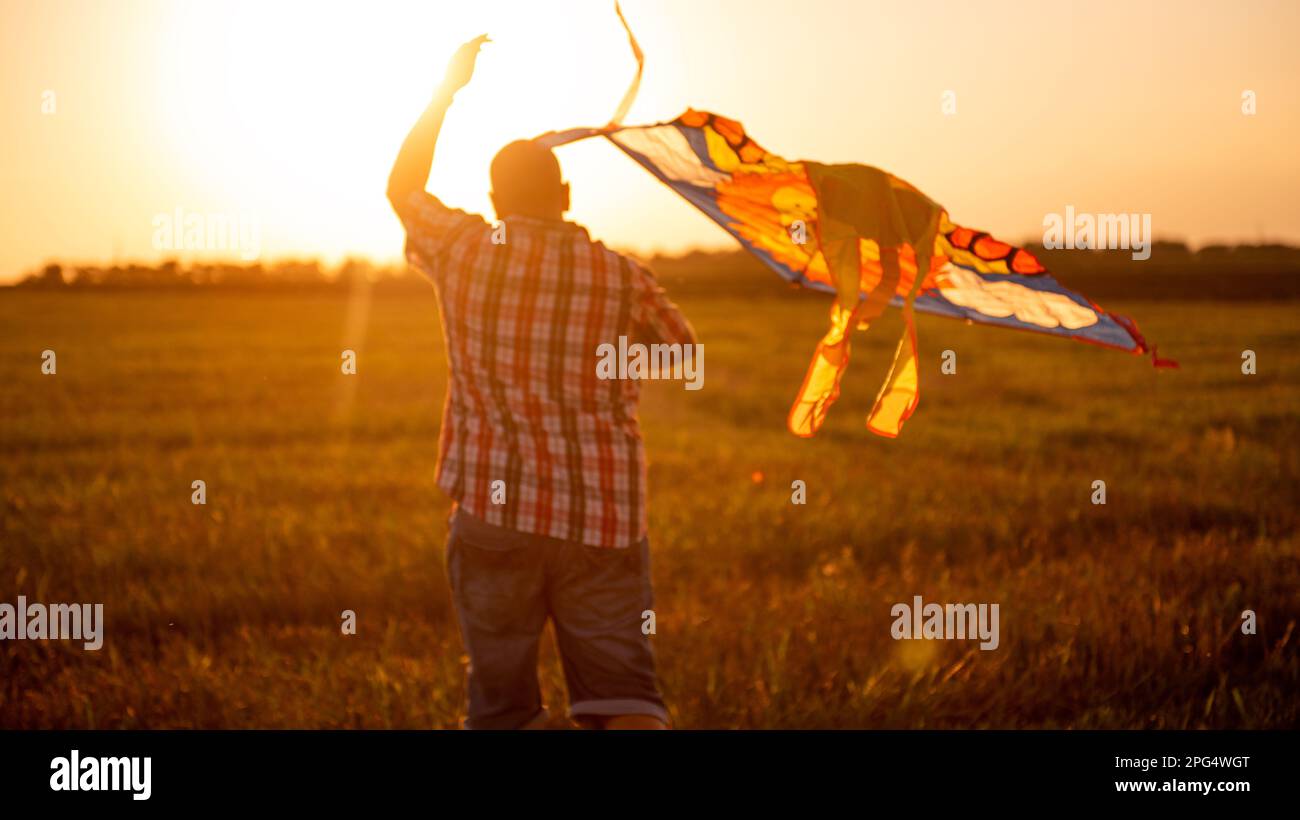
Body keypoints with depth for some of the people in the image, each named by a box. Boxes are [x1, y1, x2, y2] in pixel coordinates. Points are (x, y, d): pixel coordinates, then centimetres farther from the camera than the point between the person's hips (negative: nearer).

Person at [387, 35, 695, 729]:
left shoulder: (463, 249, 1)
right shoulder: (622, 278, 1)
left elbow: (403, 188, 22)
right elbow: (686, 354, 18)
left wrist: (447, 90, 28)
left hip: (496, 513, 0)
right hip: (604, 517, 0)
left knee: (501, 705, 9)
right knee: (622, 696, -3)